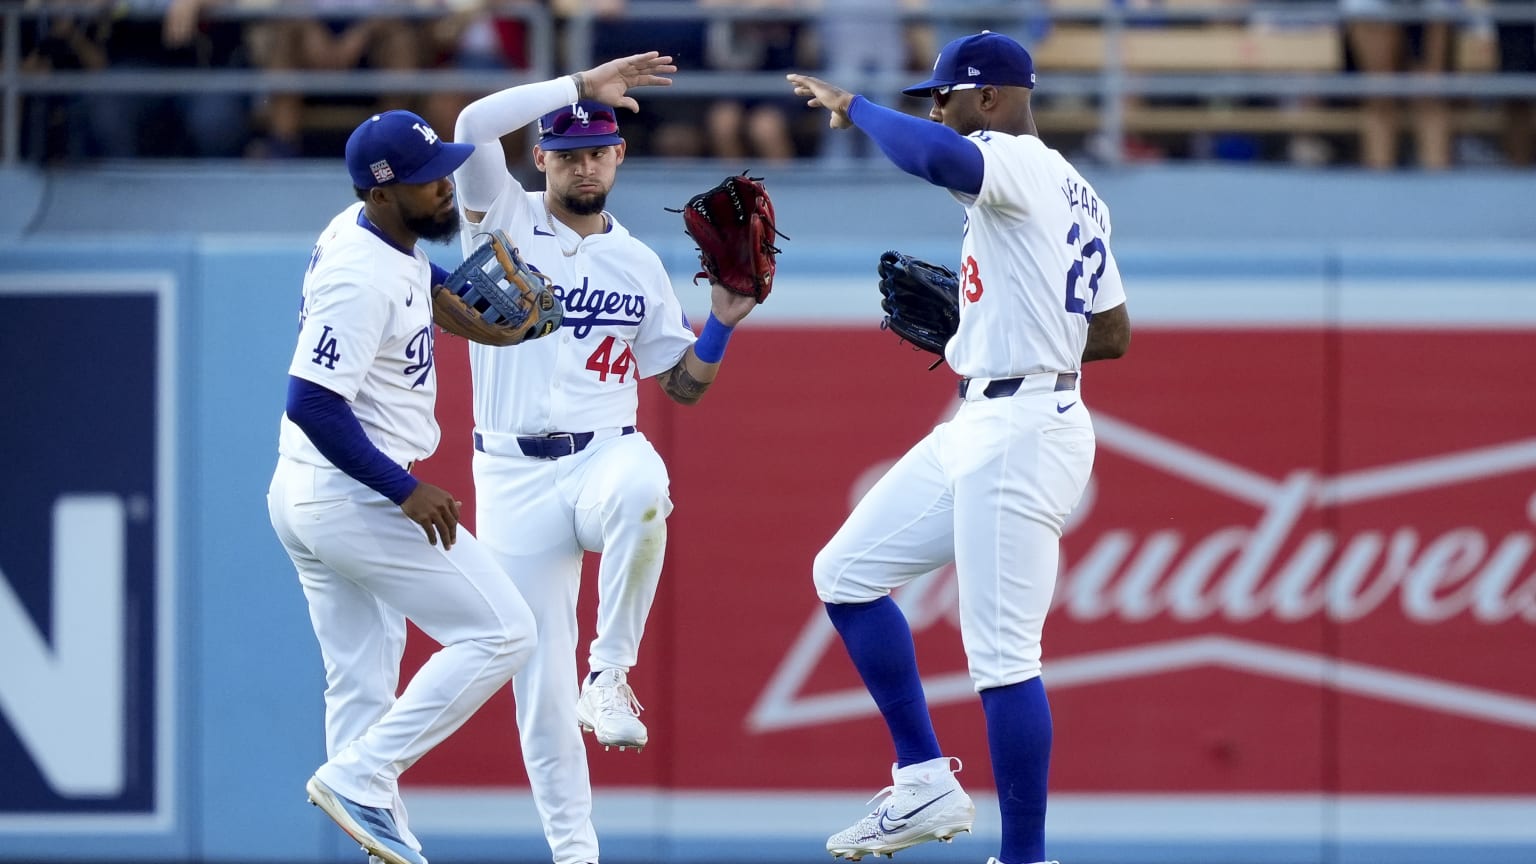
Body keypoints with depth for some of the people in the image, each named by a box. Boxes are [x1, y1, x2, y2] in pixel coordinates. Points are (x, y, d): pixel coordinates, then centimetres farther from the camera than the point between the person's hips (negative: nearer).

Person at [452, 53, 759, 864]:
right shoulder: (504, 222, 3)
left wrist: (722, 321, 0)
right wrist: (583, 85, -12)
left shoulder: (639, 263, 12)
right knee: (541, 680, -3)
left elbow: (684, 384, 16)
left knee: (640, 494, -39)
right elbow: (475, 123, -15)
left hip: (608, 456, 1)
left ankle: (611, 674, -25)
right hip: (516, 476, -1)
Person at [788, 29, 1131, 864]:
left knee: (1002, 656, -9)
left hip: (1021, 434, -11)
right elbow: (1113, 333, 20)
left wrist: (852, 106, -18)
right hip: (976, 430, 11)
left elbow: (933, 156, -36)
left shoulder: (1018, 163, -13)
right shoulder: (1073, 193, 17)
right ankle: (924, 784, 14)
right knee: (846, 573, 13)